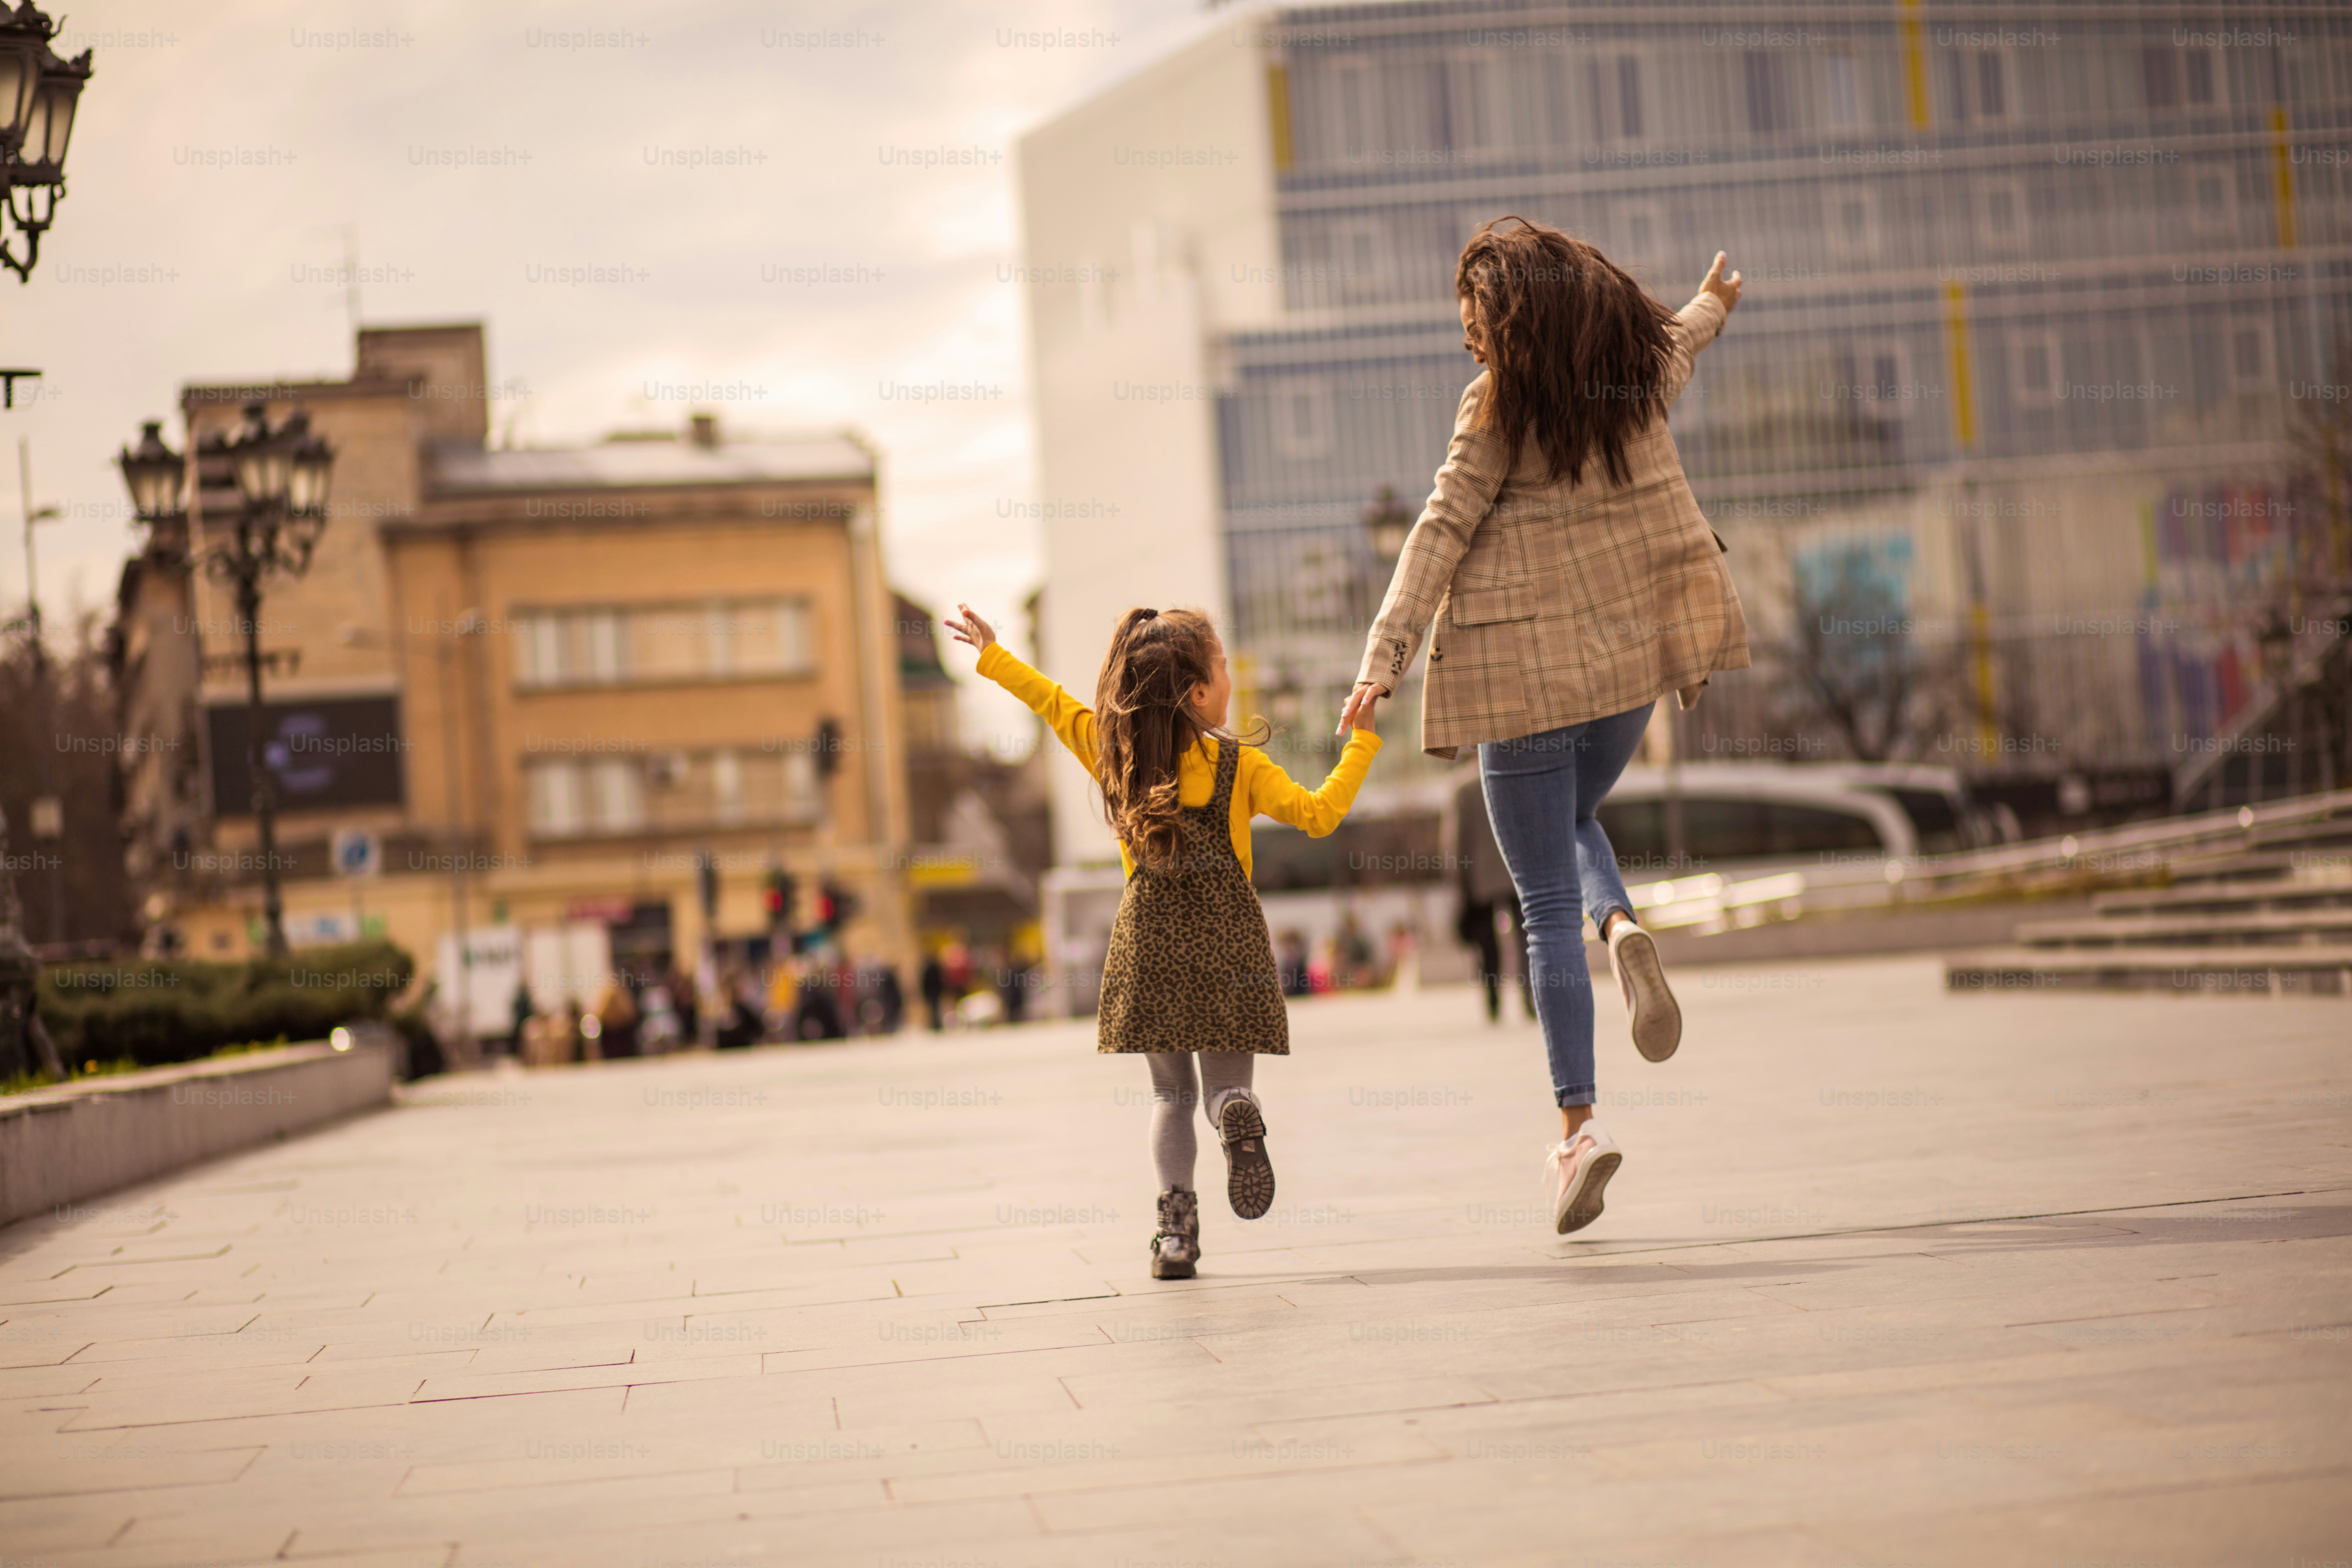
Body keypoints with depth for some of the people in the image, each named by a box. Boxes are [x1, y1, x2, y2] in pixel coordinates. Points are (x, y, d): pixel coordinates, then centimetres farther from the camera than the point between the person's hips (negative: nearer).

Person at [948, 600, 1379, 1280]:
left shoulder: (1114, 752, 5)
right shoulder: (1240, 765, -3)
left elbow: (1054, 702, 17)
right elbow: (1319, 814, -7)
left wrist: (992, 655, 31)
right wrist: (1363, 741, 1)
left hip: (1149, 937, 2)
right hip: (1226, 937, -2)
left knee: (1171, 1091, 12)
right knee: (1226, 1079, 5)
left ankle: (1177, 1221, -4)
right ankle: (1238, 1115, -32)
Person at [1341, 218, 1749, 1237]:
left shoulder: (1502, 406, -11)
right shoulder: (1643, 370, 6)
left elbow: (1441, 531, -17)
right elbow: (1678, 342, 30)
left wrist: (1383, 658, -20)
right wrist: (1711, 308, 54)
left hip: (1528, 665, -5)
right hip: (1631, 655, 5)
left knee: (1547, 904, 1)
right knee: (1575, 821, 30)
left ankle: (1578, 1123, -4)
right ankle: (1624, 931, -3)